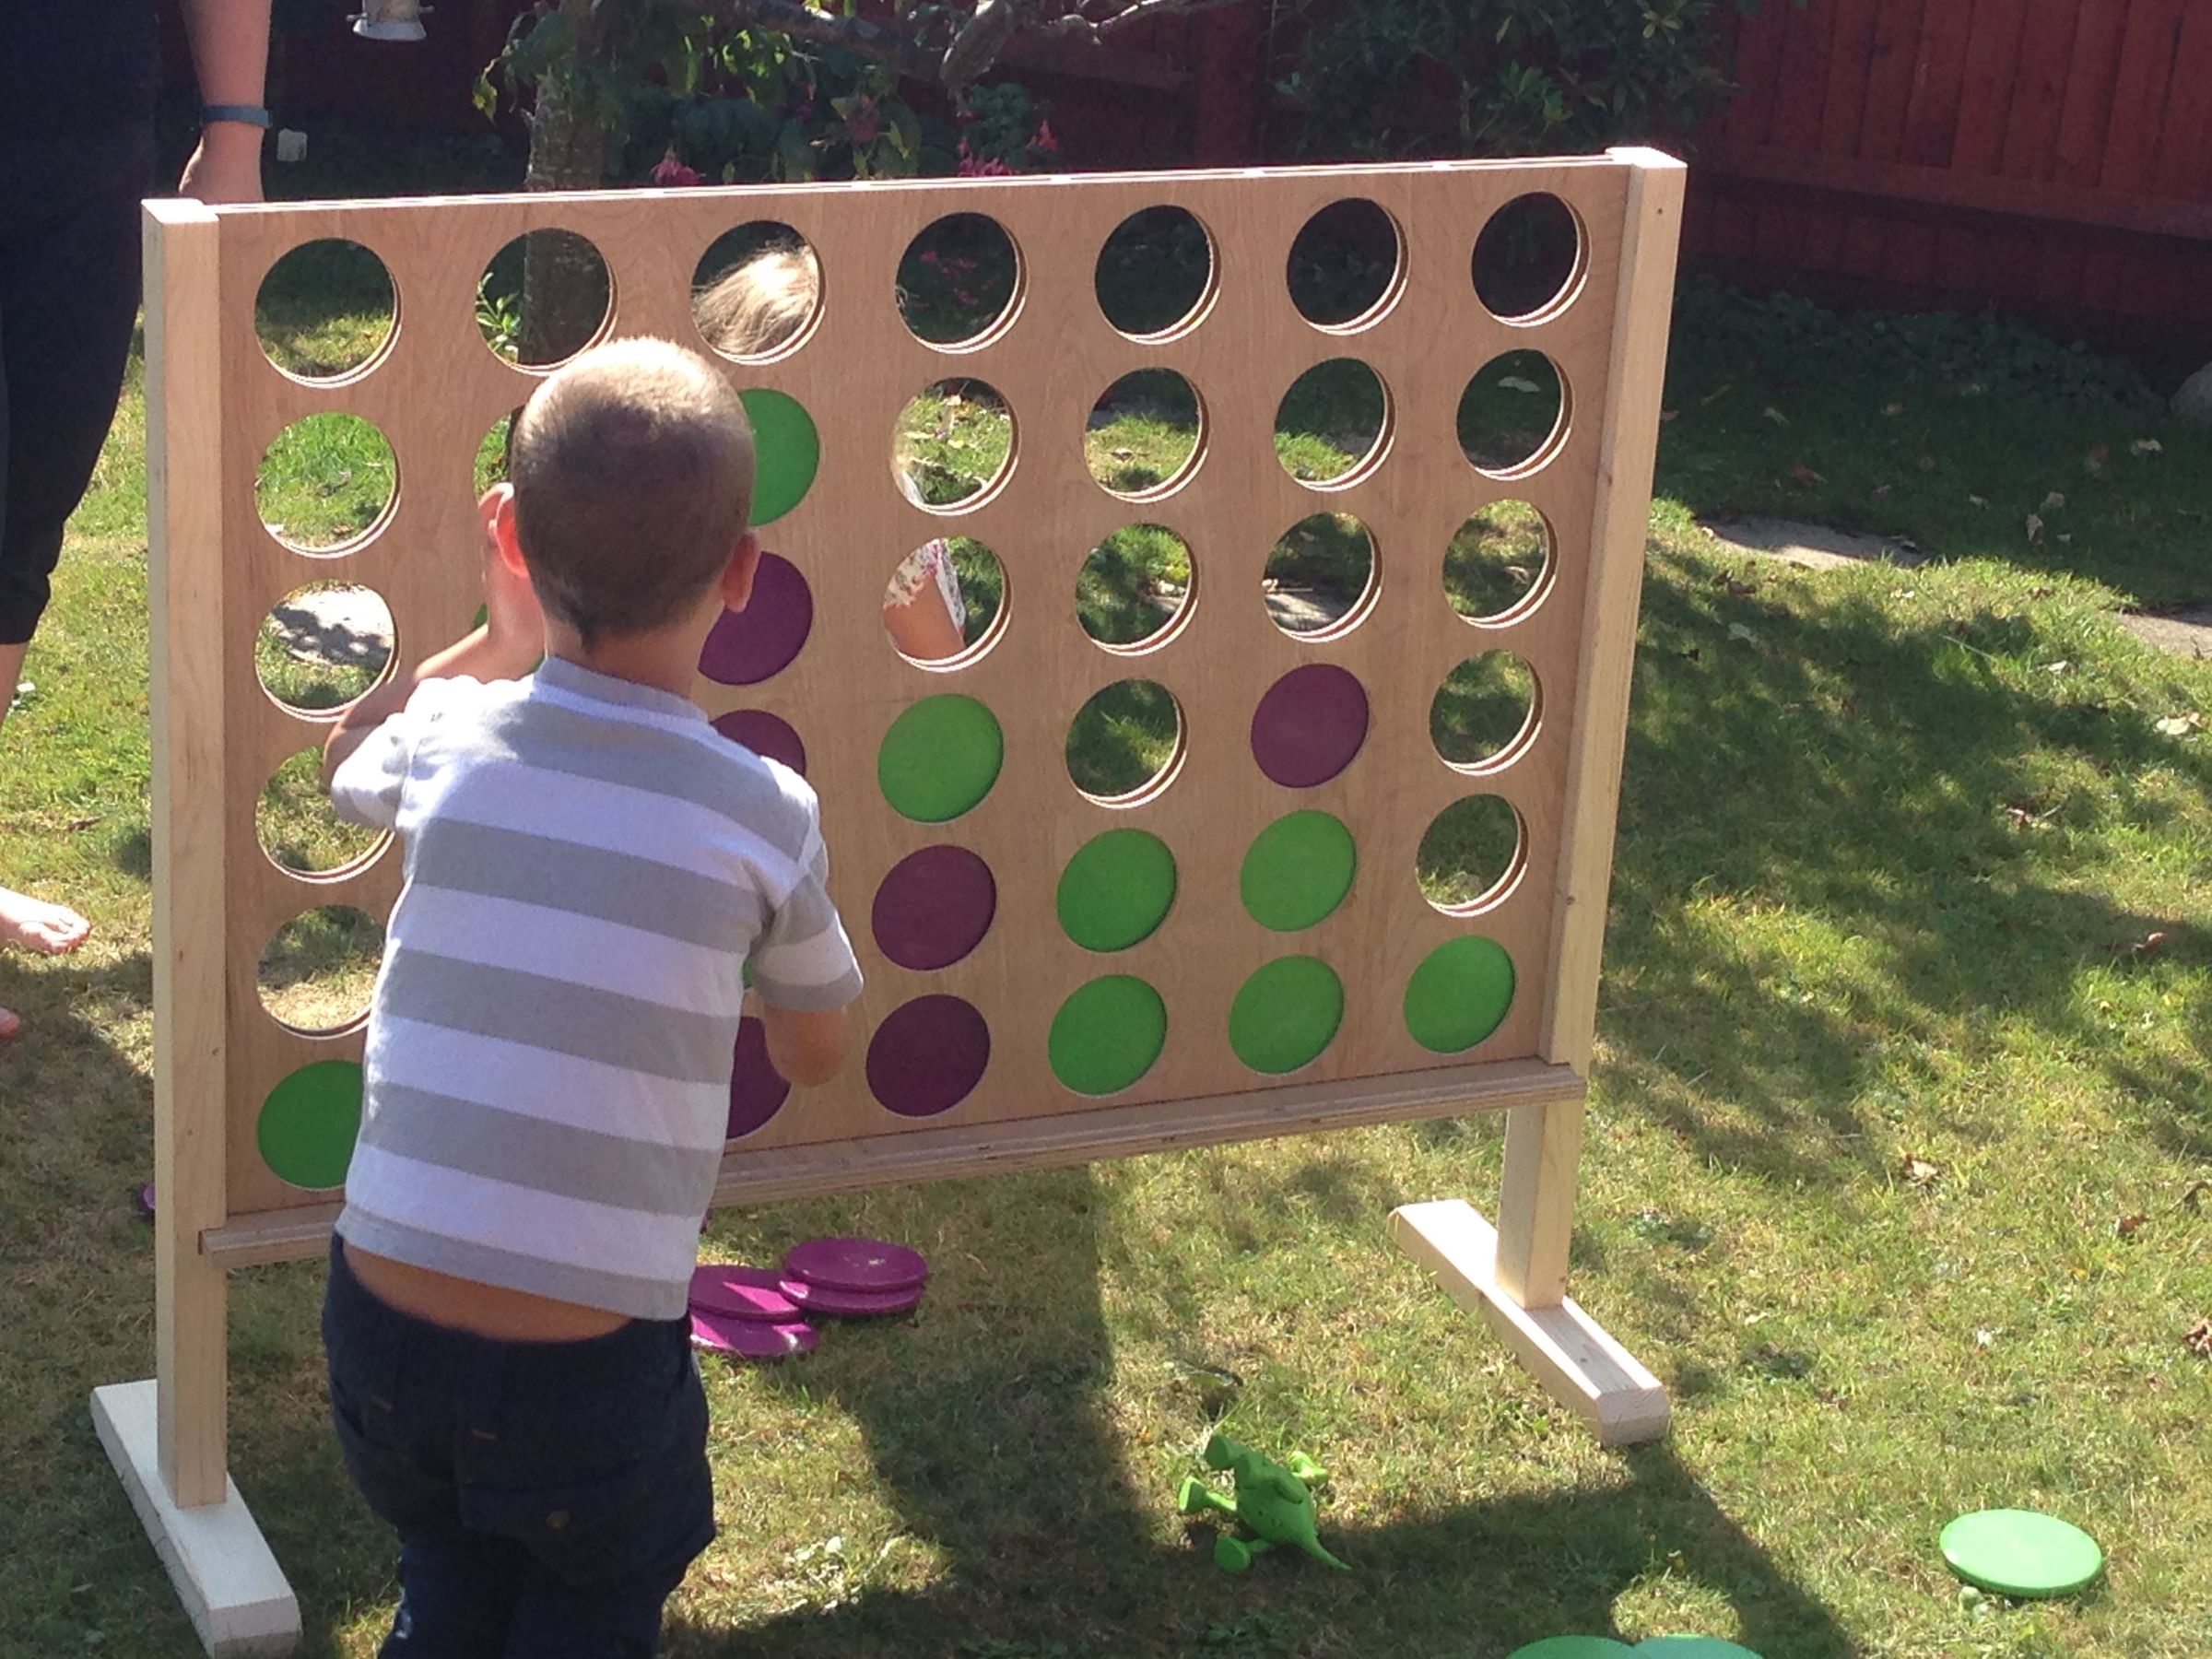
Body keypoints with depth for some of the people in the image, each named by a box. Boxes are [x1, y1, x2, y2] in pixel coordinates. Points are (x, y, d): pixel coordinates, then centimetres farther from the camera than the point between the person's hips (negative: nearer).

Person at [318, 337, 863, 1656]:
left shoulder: (445, 749, -5)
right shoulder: (769, 817, -10)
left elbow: (346, 761, 23)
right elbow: (816, 1056, 9)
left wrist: (501, 642, 25)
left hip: (382, 1326, 2)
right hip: (589, 1368, -2)